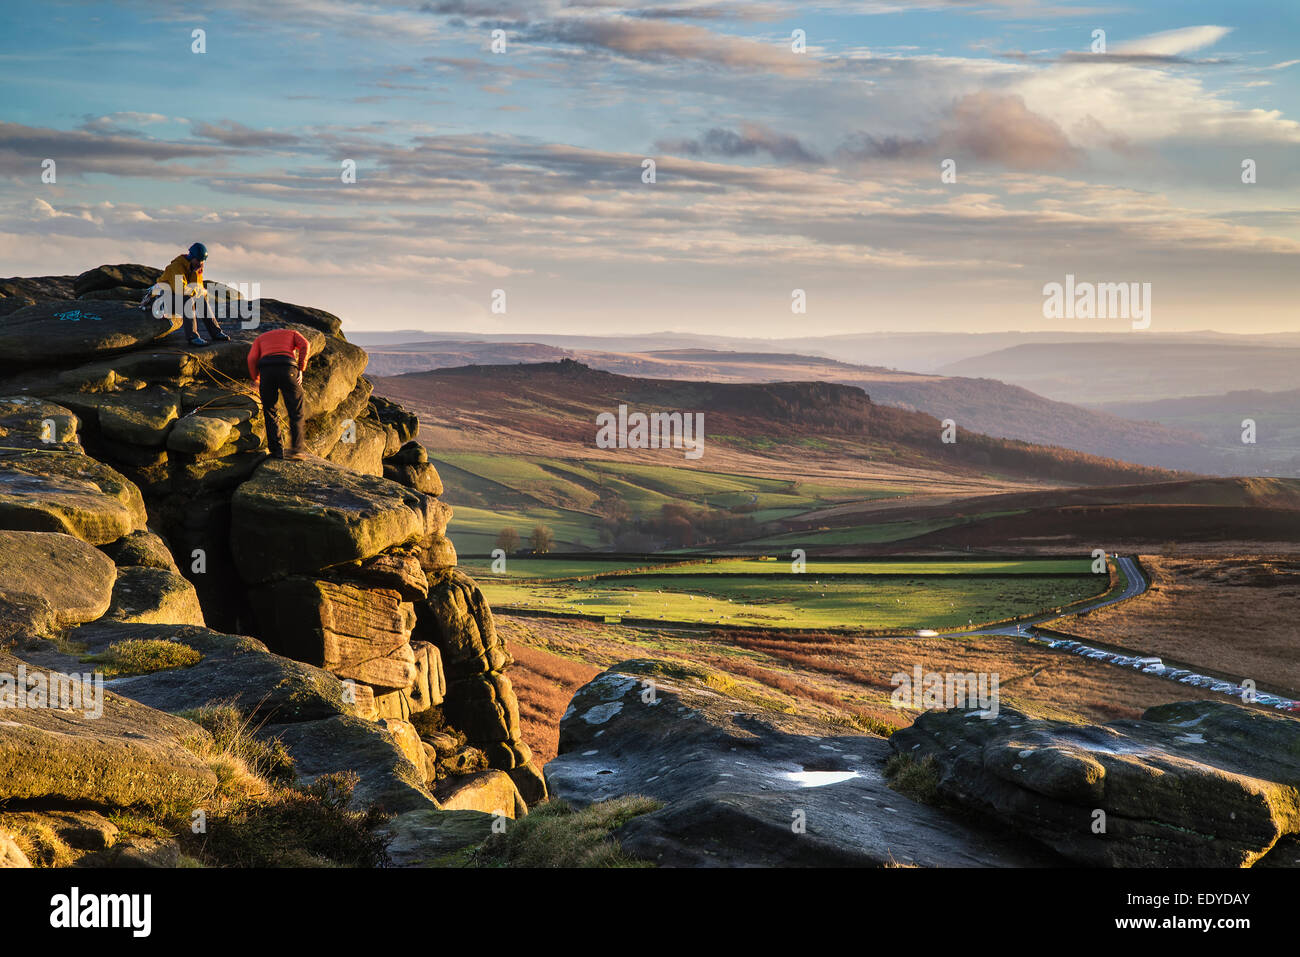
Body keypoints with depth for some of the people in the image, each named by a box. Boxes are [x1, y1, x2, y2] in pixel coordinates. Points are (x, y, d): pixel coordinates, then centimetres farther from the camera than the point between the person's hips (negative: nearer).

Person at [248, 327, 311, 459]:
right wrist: (301, 369, 7)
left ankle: (276, 450, 7)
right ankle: (296, 448, -4)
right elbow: (304, 345, 8)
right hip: (288, 368, -1)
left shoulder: (260, 338, 34)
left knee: (269, 411, 12)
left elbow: (252, 358, 13)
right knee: (295, 411, 6)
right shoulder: (291, 333, 32)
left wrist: (256, 380, 20)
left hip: (266, 369, 1)